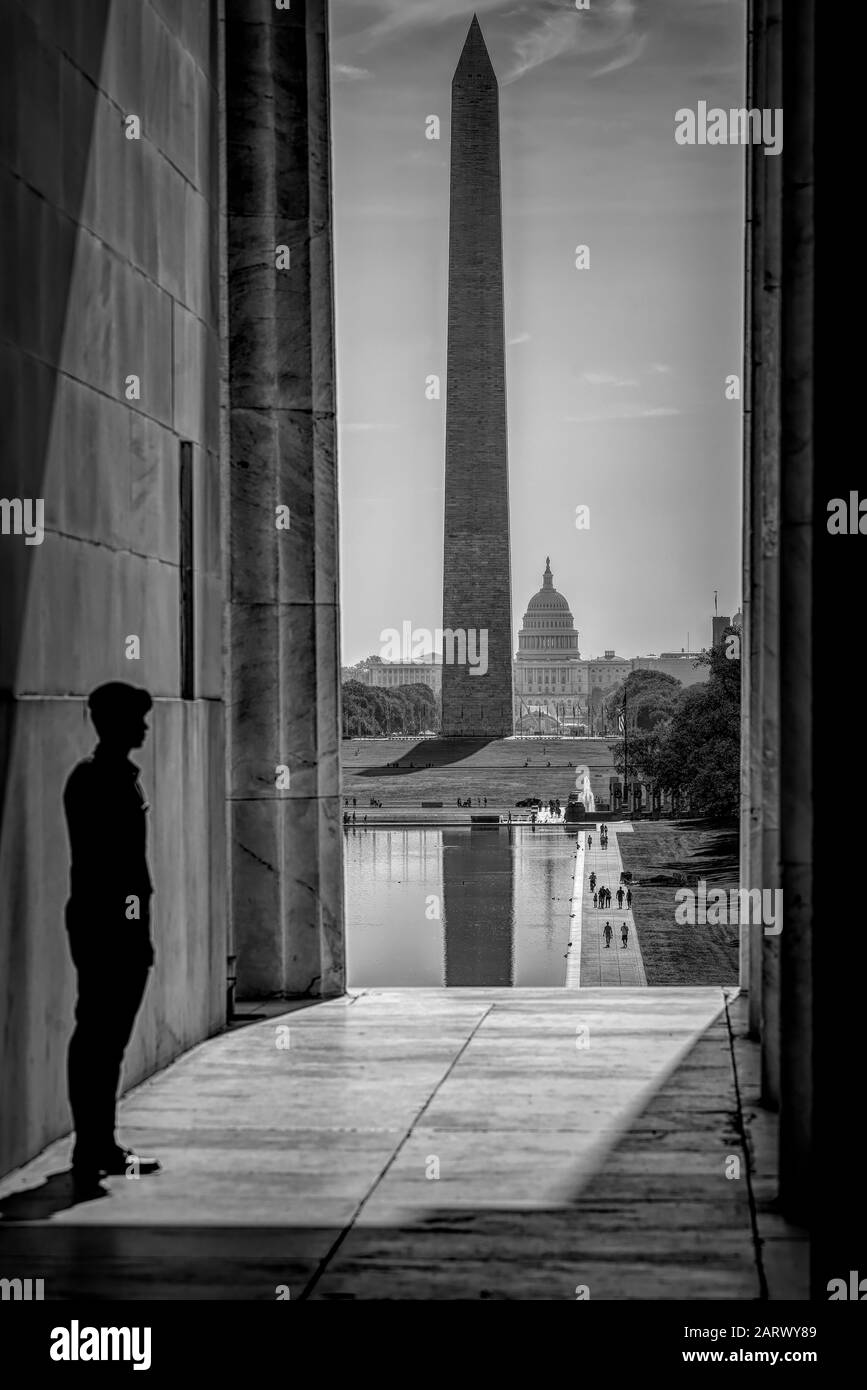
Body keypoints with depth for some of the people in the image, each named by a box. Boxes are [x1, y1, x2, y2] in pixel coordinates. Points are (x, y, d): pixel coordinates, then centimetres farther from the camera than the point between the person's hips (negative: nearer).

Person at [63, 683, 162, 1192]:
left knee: (112, 1037, 12)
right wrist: (112, 916, -23)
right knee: (96, 1036, -6)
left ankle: (104, 1147, 18)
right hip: (102, 923, -9)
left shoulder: (124, 776, 16)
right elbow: (91, 859, -19)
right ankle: (90, 1151, -3)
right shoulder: (91, 779, -12)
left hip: (127, 923, 9)